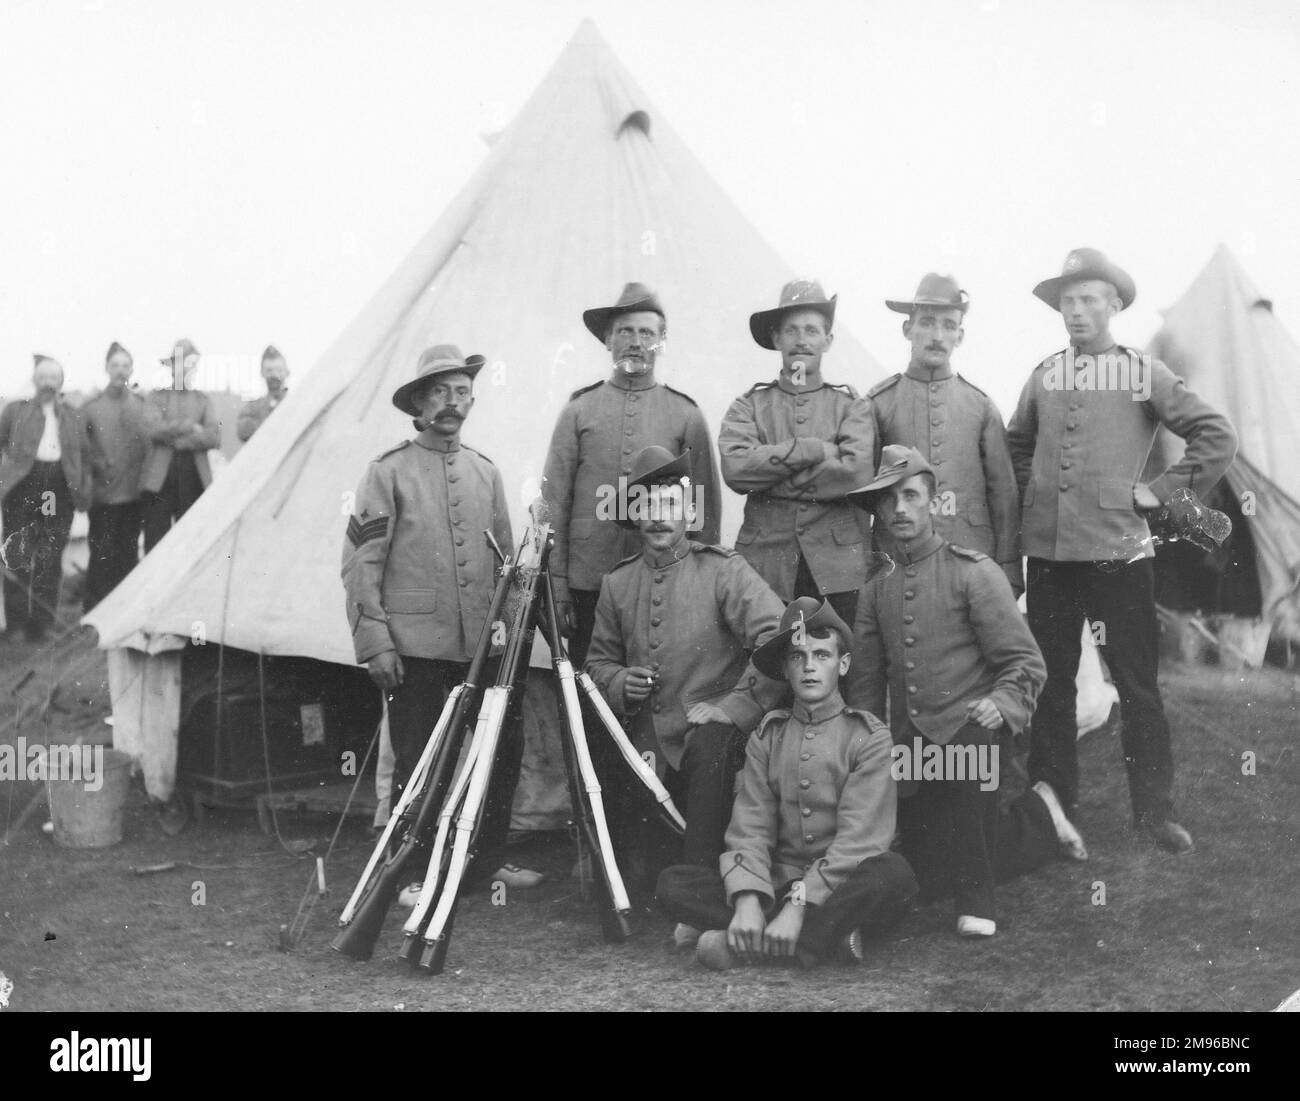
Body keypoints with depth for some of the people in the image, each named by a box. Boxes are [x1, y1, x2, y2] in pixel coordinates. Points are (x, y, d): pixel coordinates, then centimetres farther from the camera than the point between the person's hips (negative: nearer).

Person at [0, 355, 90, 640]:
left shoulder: (72, 417, 13)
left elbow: (84, 455, 15)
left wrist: (83, 489, 6)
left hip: (59, 490, 1)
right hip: (23, 486, -1)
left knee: (50, 561, 2)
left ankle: (40, 624, 10)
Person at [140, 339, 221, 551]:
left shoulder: (203, 400, 13)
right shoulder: (157, 396, 9)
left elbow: (214, 437, -2)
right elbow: (154, 429, -9)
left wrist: (178, 440, -11)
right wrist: (190, 427, -9)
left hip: (194, 479, 1)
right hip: (160, 478, -1)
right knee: (155, 539, -1)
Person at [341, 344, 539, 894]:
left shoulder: (486, 471, 13)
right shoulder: (389, 471, -2)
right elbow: (361, 564, -5)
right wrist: (375, 641, -11)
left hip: (482, 643, 5)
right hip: (415, 644, -5)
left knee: (502, 750, 7)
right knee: (417, 763, 0)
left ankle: (490, 859, 24)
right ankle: (409, 874, 14)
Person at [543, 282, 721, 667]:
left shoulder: (685, 414, 6)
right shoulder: (579, 409, 7)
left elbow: (707, 504, 7)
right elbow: (554, 501, 6)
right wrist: (557, 582, 1)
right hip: (589, 583, 0)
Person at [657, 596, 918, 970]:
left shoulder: (869, 736, -1)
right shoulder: (766, 738, 10)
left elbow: (859, 838, -12)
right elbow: (750, 829, -1)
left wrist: (798, 907, -24)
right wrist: (747, 901, -21)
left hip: (842, 891, -3)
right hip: (776, 886, 3)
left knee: (894, 873, -35)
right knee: (673, 884, -18)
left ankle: (749, 947, -29)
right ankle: (829, 938, -25)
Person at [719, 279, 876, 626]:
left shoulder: (851, 405, 9)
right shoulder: (749, 405, 10)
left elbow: (855, 473, -9)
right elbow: (735, 467, -8)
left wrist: (767, 476, -7)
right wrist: (812, 449, -11)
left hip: (838, 571, 0)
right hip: (766, 567, 0)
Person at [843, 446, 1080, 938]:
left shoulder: (973, 571, -5)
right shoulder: (876, 590, 9)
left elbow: (1025, 662, -7)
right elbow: (863, 684, 14)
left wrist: (1001, 704, -26)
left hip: (969, 733, -5)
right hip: (908, 755, 5)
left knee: (967, 746, -39)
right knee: (932, 878, 6)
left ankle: (977, 903, -21)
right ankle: (1038, 817, 32)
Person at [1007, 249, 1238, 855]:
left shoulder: (1145, 373, -1)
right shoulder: (1043, 376, 9)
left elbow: (1217, 436, -2)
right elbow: (1016, 446, 24)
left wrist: (1161, 490, -5)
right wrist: (1030, 496, 12)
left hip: (1119, 549, -3)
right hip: (1047, 550, 3)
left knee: (1137, 684, 1)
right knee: (1050, 683, 9)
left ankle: (1156, 811, 13)